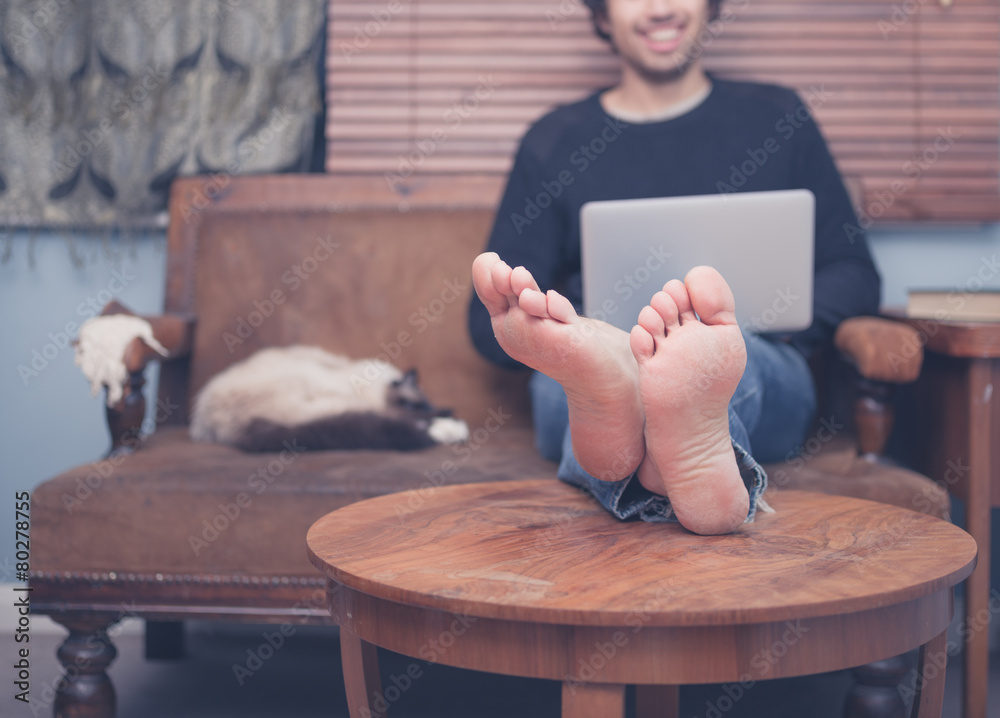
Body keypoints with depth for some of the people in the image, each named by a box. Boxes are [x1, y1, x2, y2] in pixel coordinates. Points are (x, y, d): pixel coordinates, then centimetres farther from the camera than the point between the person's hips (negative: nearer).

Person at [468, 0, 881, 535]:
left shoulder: (774, 118, 18)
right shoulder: (554, 142, 17)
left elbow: (853, 275, 18)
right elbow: (488, 326, 13)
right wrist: (557, 332, -11)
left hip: (765, 374, 0)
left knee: (716, 349, -37)